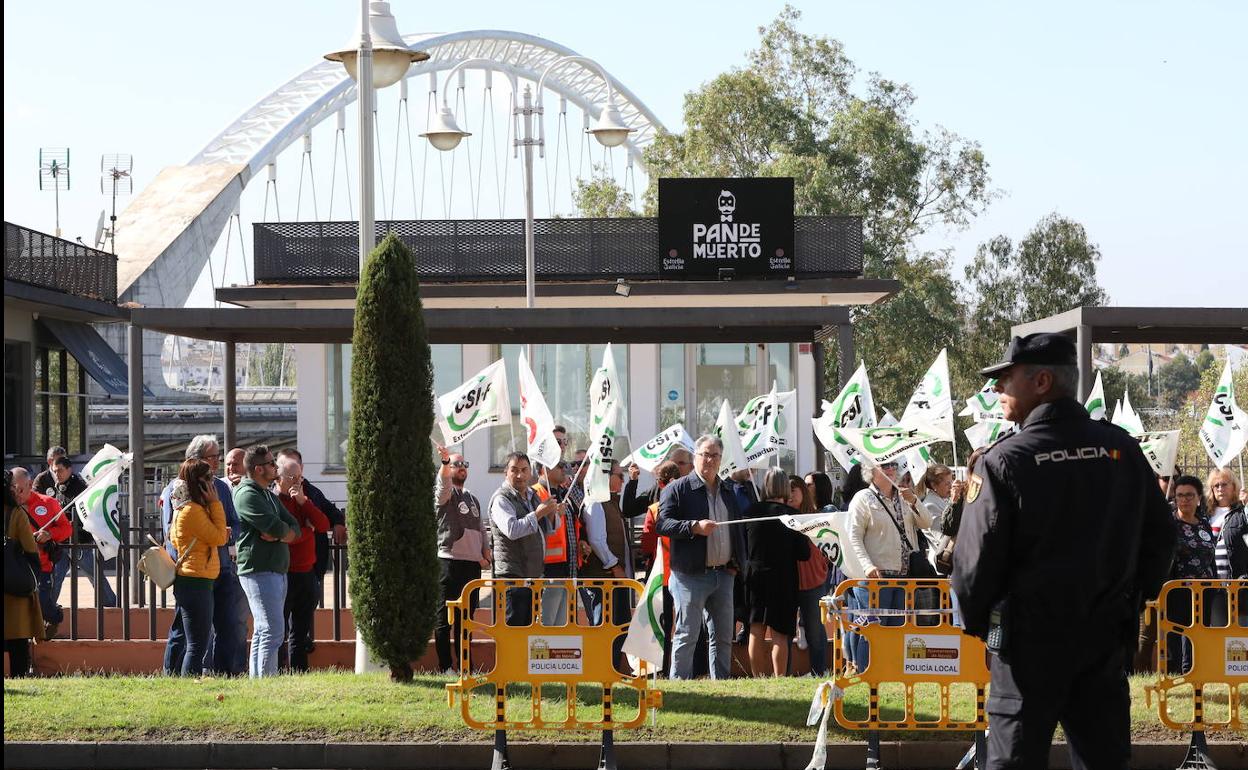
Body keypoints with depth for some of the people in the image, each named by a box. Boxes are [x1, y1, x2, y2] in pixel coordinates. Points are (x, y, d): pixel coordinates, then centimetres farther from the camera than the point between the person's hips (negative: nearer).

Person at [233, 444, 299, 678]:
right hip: (259, 569, -10)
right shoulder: (247, 494, -11)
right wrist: (284, 531, 4)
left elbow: (295, 529, 13)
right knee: (273, 630, -14)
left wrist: (277, 535, -9)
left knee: (262, 632, 11)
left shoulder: (270, 496, 20)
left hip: (277, 570, 10)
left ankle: (255, 681, 15)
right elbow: (277, 528, -20)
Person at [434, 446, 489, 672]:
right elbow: (443, 483, -24)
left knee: (466, 616, 11)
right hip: (449, 562, -7)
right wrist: (445, 461, -43)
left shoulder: (473, 499, 22)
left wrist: (486, 554, 10)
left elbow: (482, 530, 25)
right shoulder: (445, 494, 0)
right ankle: (445, 666, -5)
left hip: (473, 563, 7)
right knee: (445, 617, -5)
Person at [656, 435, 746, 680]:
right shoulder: (678, 489, -1)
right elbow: (663, 524, -11)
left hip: (723, 574, 6)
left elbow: (737, 531, 26)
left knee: (723, 636, 9)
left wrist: (737, 562, 12)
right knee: (687, 635, -6)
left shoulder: (728, 494, 19)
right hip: (691, 575, -6)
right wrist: (694, 527, -23)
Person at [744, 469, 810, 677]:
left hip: (754, 576, 2)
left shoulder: (750, 512, -4)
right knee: (779, 634, 1)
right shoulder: (791, 515, -11)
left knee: (756, 632, 9)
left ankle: (758, 678, 11)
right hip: (782, 580, -2)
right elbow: (804, 553, -8)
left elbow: (742, 546, 4)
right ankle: (779, 678, -3)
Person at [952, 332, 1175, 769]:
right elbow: (1160, 534, 9)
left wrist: (976, 622, 4)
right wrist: (1134, 599, 20)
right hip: (1107, 635, 5)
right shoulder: (1122, 449, 2)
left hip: (1031, 637, -4)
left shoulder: (1004, 461, -13)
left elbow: (976, 558, -12)